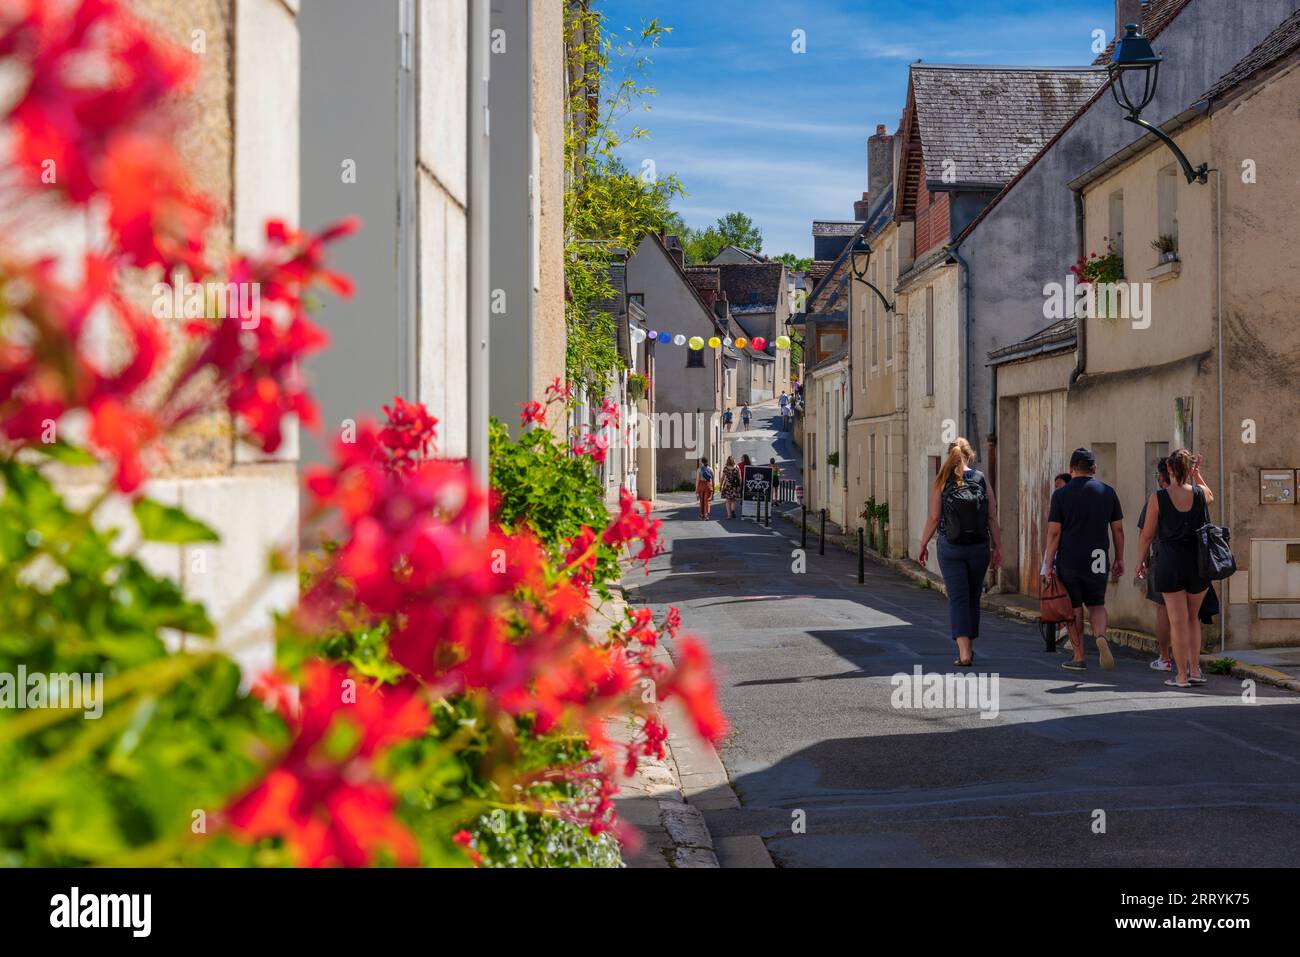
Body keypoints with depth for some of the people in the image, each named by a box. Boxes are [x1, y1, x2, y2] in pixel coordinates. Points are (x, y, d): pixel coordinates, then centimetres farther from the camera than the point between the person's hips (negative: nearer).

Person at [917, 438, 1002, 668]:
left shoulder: (941, 481, -2)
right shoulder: (981, 480, 2)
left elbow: (934, 517, -5)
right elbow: (992, 517, 1)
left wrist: (923, 544, 5)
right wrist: (997, 547, 6)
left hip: (950, 547, -2)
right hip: (979, 547, 2)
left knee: (958, 598, -2)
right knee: (973, 597, 15)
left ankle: (964, 653, -13)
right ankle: (969, 648, 26)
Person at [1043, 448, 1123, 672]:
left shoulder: (1061, 494, -5)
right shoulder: (1107, 492, 3)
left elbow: (1053, 533, -7)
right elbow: (1118, 529, 6)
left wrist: (1049, 565, -3)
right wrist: (1119, 559, 15)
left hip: (1069, 561, -2)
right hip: (1097, 561, 2)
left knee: (1074, 609, 9)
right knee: (1096, 605, 16)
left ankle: (1078, 658, 12)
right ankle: (1101, 637, -12)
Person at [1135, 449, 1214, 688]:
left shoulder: (1158, 497, -8)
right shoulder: (1200, 493, -1)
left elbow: (1147, 534, -3)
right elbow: (1210, 496, 27)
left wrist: (1141, 561, 10)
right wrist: (1198, 475, 27)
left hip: (1170, 561, -3)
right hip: (1198, 562, 3)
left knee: (1178, 621, 2)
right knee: (1193, 618, 19)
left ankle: (1182, 676, 4)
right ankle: (1195, 670, 16)